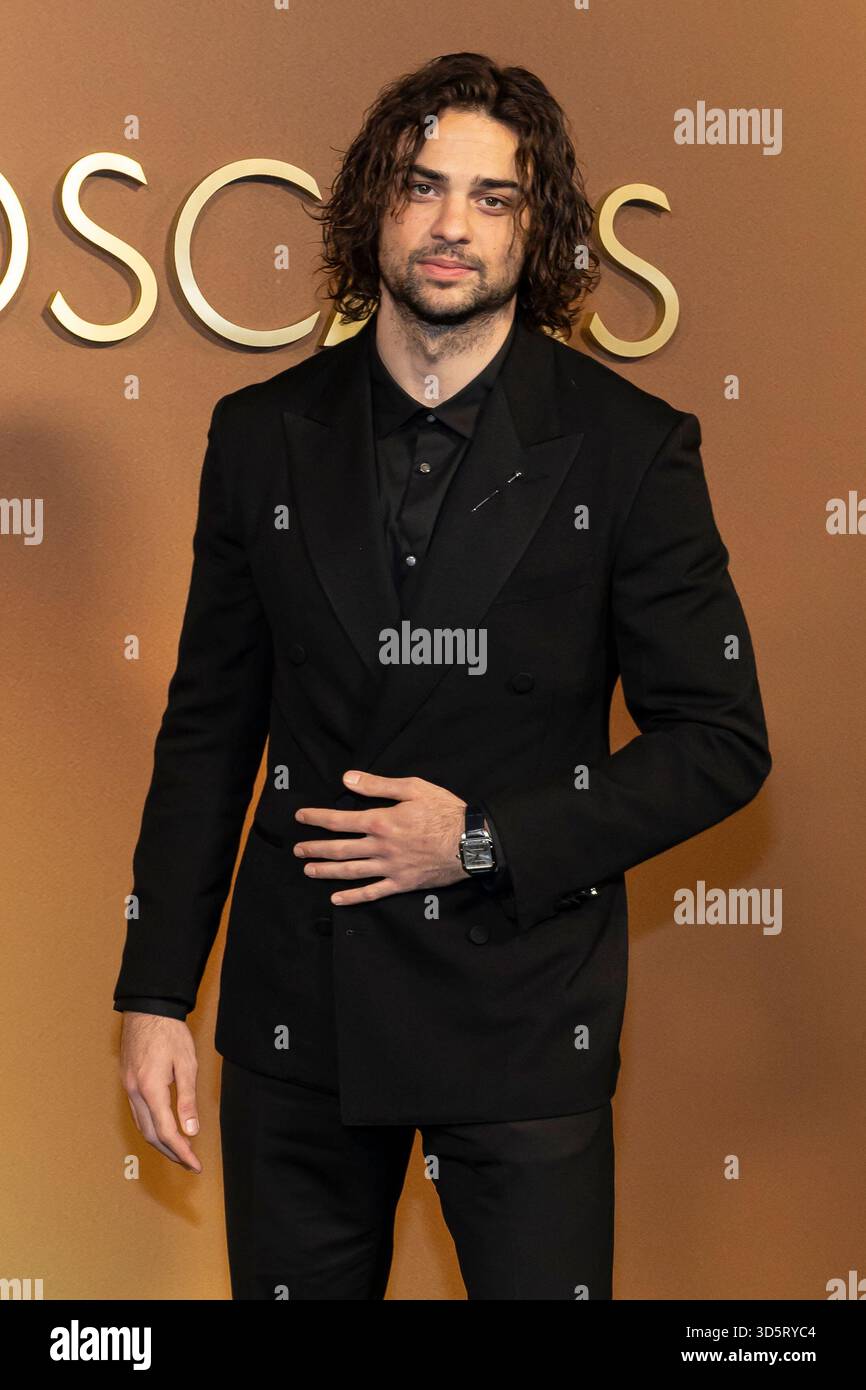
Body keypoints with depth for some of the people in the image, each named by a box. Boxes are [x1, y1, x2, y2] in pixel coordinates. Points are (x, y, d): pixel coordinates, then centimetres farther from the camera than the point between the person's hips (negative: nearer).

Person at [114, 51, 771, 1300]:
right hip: (298, 1009, 3)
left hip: (527, 1011, -2)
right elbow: (209, 731, 6)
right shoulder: (264, 435, 2)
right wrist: (155, 993, 3)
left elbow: (720, 742, -4)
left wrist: (486, 843, -13)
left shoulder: (630, 446, -6)